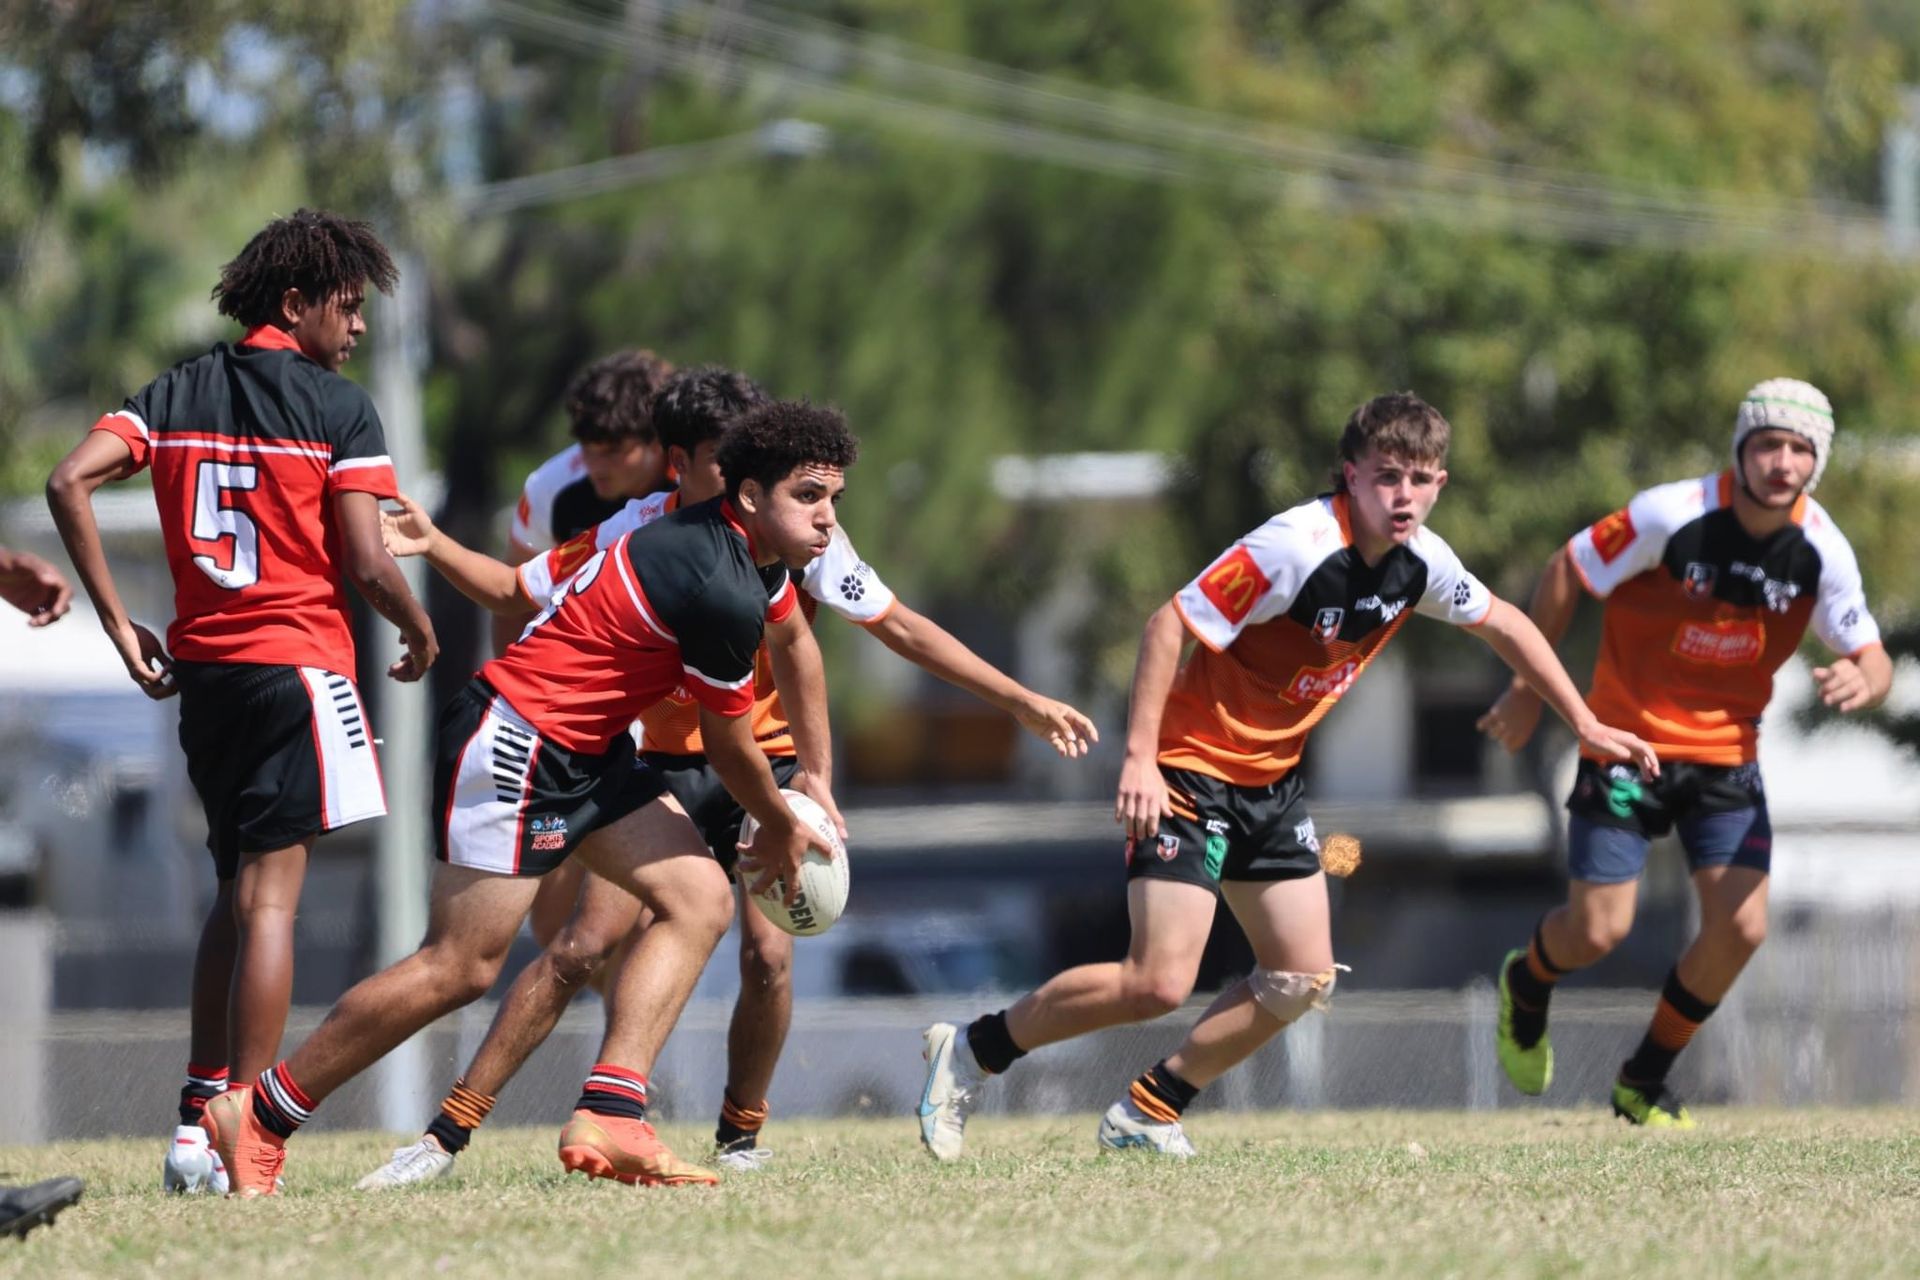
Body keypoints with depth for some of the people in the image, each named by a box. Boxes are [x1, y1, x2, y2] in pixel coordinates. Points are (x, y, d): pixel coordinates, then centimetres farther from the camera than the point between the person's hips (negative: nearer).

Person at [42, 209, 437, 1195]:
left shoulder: (175, 394, 11)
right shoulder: (338, 409, -4)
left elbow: (69, 481, -3)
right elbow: (365, 565, -11)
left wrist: (120, 626, 0)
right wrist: (421, 634, 9)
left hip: (200, 667, 6)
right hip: (296, 661, -6)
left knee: (237, 891, 17)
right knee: (269, 896, -7)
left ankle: (197, 1115, 11)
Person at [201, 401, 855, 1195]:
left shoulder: (753, 549, 7)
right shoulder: (723, 592, -22)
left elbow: (794, 638, 30)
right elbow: (729, 748, -8)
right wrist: (781, 830, 12)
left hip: (586, 753, 11)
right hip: (514, 743, -11)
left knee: (701, 900, 0)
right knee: (462, 966, -10)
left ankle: (607, 1117, -8)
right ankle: (259, 1117, 1)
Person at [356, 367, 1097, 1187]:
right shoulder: (639, 531, -8)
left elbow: (900, 628, -3)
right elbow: (510, 590, 3)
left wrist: (1022, 702, -5)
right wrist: (434, 547, -14)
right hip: (668, 766, 0)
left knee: (767, 954, -17)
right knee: (580, 947, -11)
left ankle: (740, 1134, 8)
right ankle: (450, 1130, -6)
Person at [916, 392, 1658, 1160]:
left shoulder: (1420, 562, -2)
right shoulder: (1296, 548, -25)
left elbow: (1502, 623, 17)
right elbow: (1170, 625, -25)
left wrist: (1585, 724, 20)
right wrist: (1140, 756, -30)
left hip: (1272, 780, 8)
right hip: (1190, 771, -8)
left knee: (1304, 978, 4)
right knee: (1158, 985, -16)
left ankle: (1148, 1113, 16)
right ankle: (972, 1054, 0)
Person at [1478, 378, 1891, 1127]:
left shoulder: (1822, 551, -9)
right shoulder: (1674, 516, -20)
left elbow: (1873, 660, -3)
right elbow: (1567, 571, -8)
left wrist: (1861, 682, -30)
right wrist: (1530, 690, -4)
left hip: (1727, 755, 3)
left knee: (1740, 928, -11)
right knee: (1597, 932, -5)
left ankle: (1644, 1083, 13)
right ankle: (1526, 982, 34)